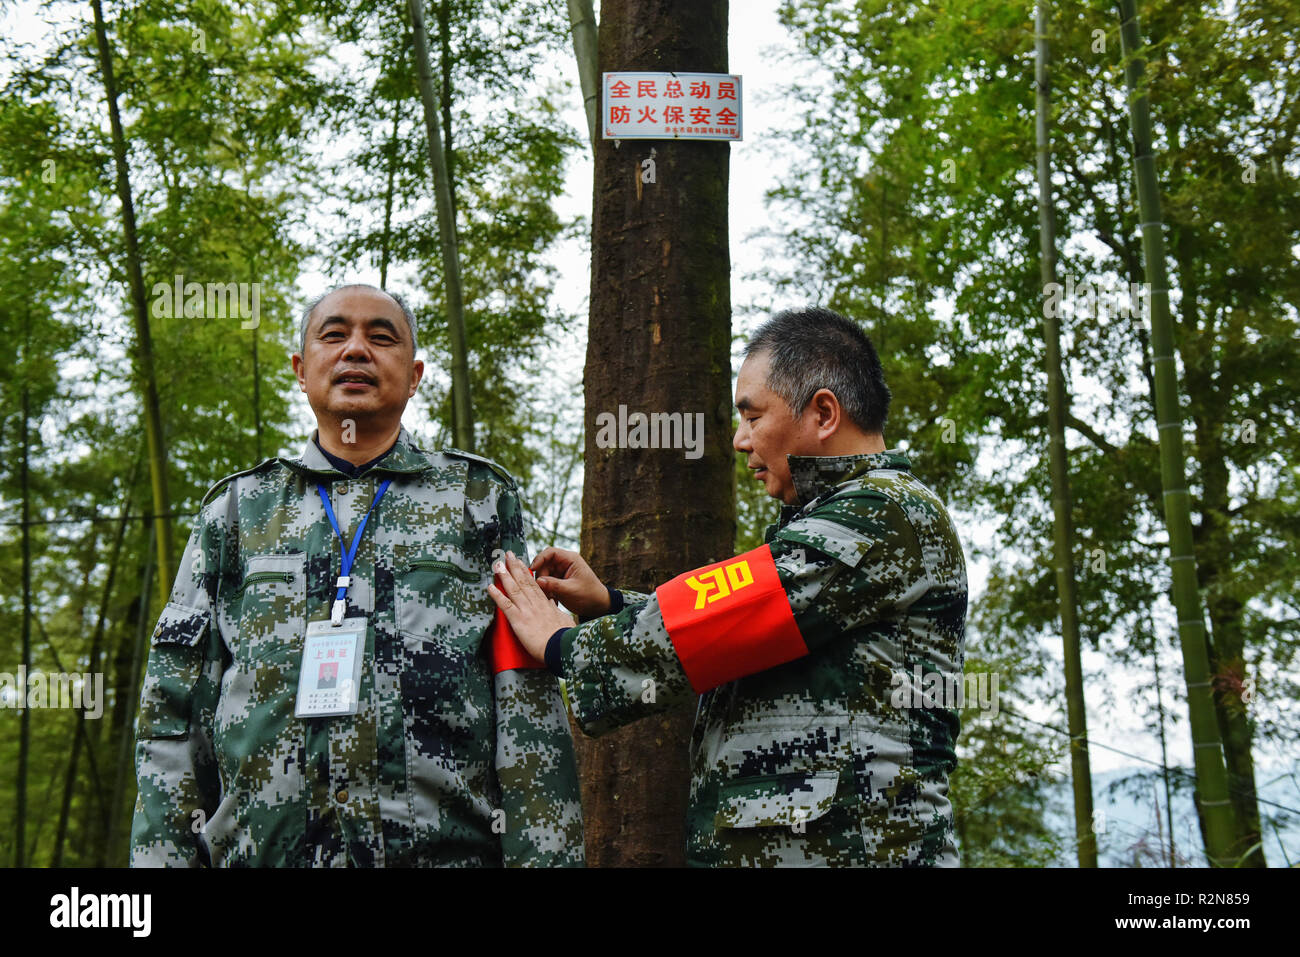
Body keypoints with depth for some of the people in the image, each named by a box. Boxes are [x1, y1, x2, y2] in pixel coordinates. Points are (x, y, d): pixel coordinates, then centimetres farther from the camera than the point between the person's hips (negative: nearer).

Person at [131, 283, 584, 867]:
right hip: (259, 848, 2)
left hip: (444, 846, -1)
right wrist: (161, 855, 1)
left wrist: (544, 855, -8)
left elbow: (529, 709, 1)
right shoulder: (234, 510, 13)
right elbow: (173, 718, 11)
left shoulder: (481, 501, 9)